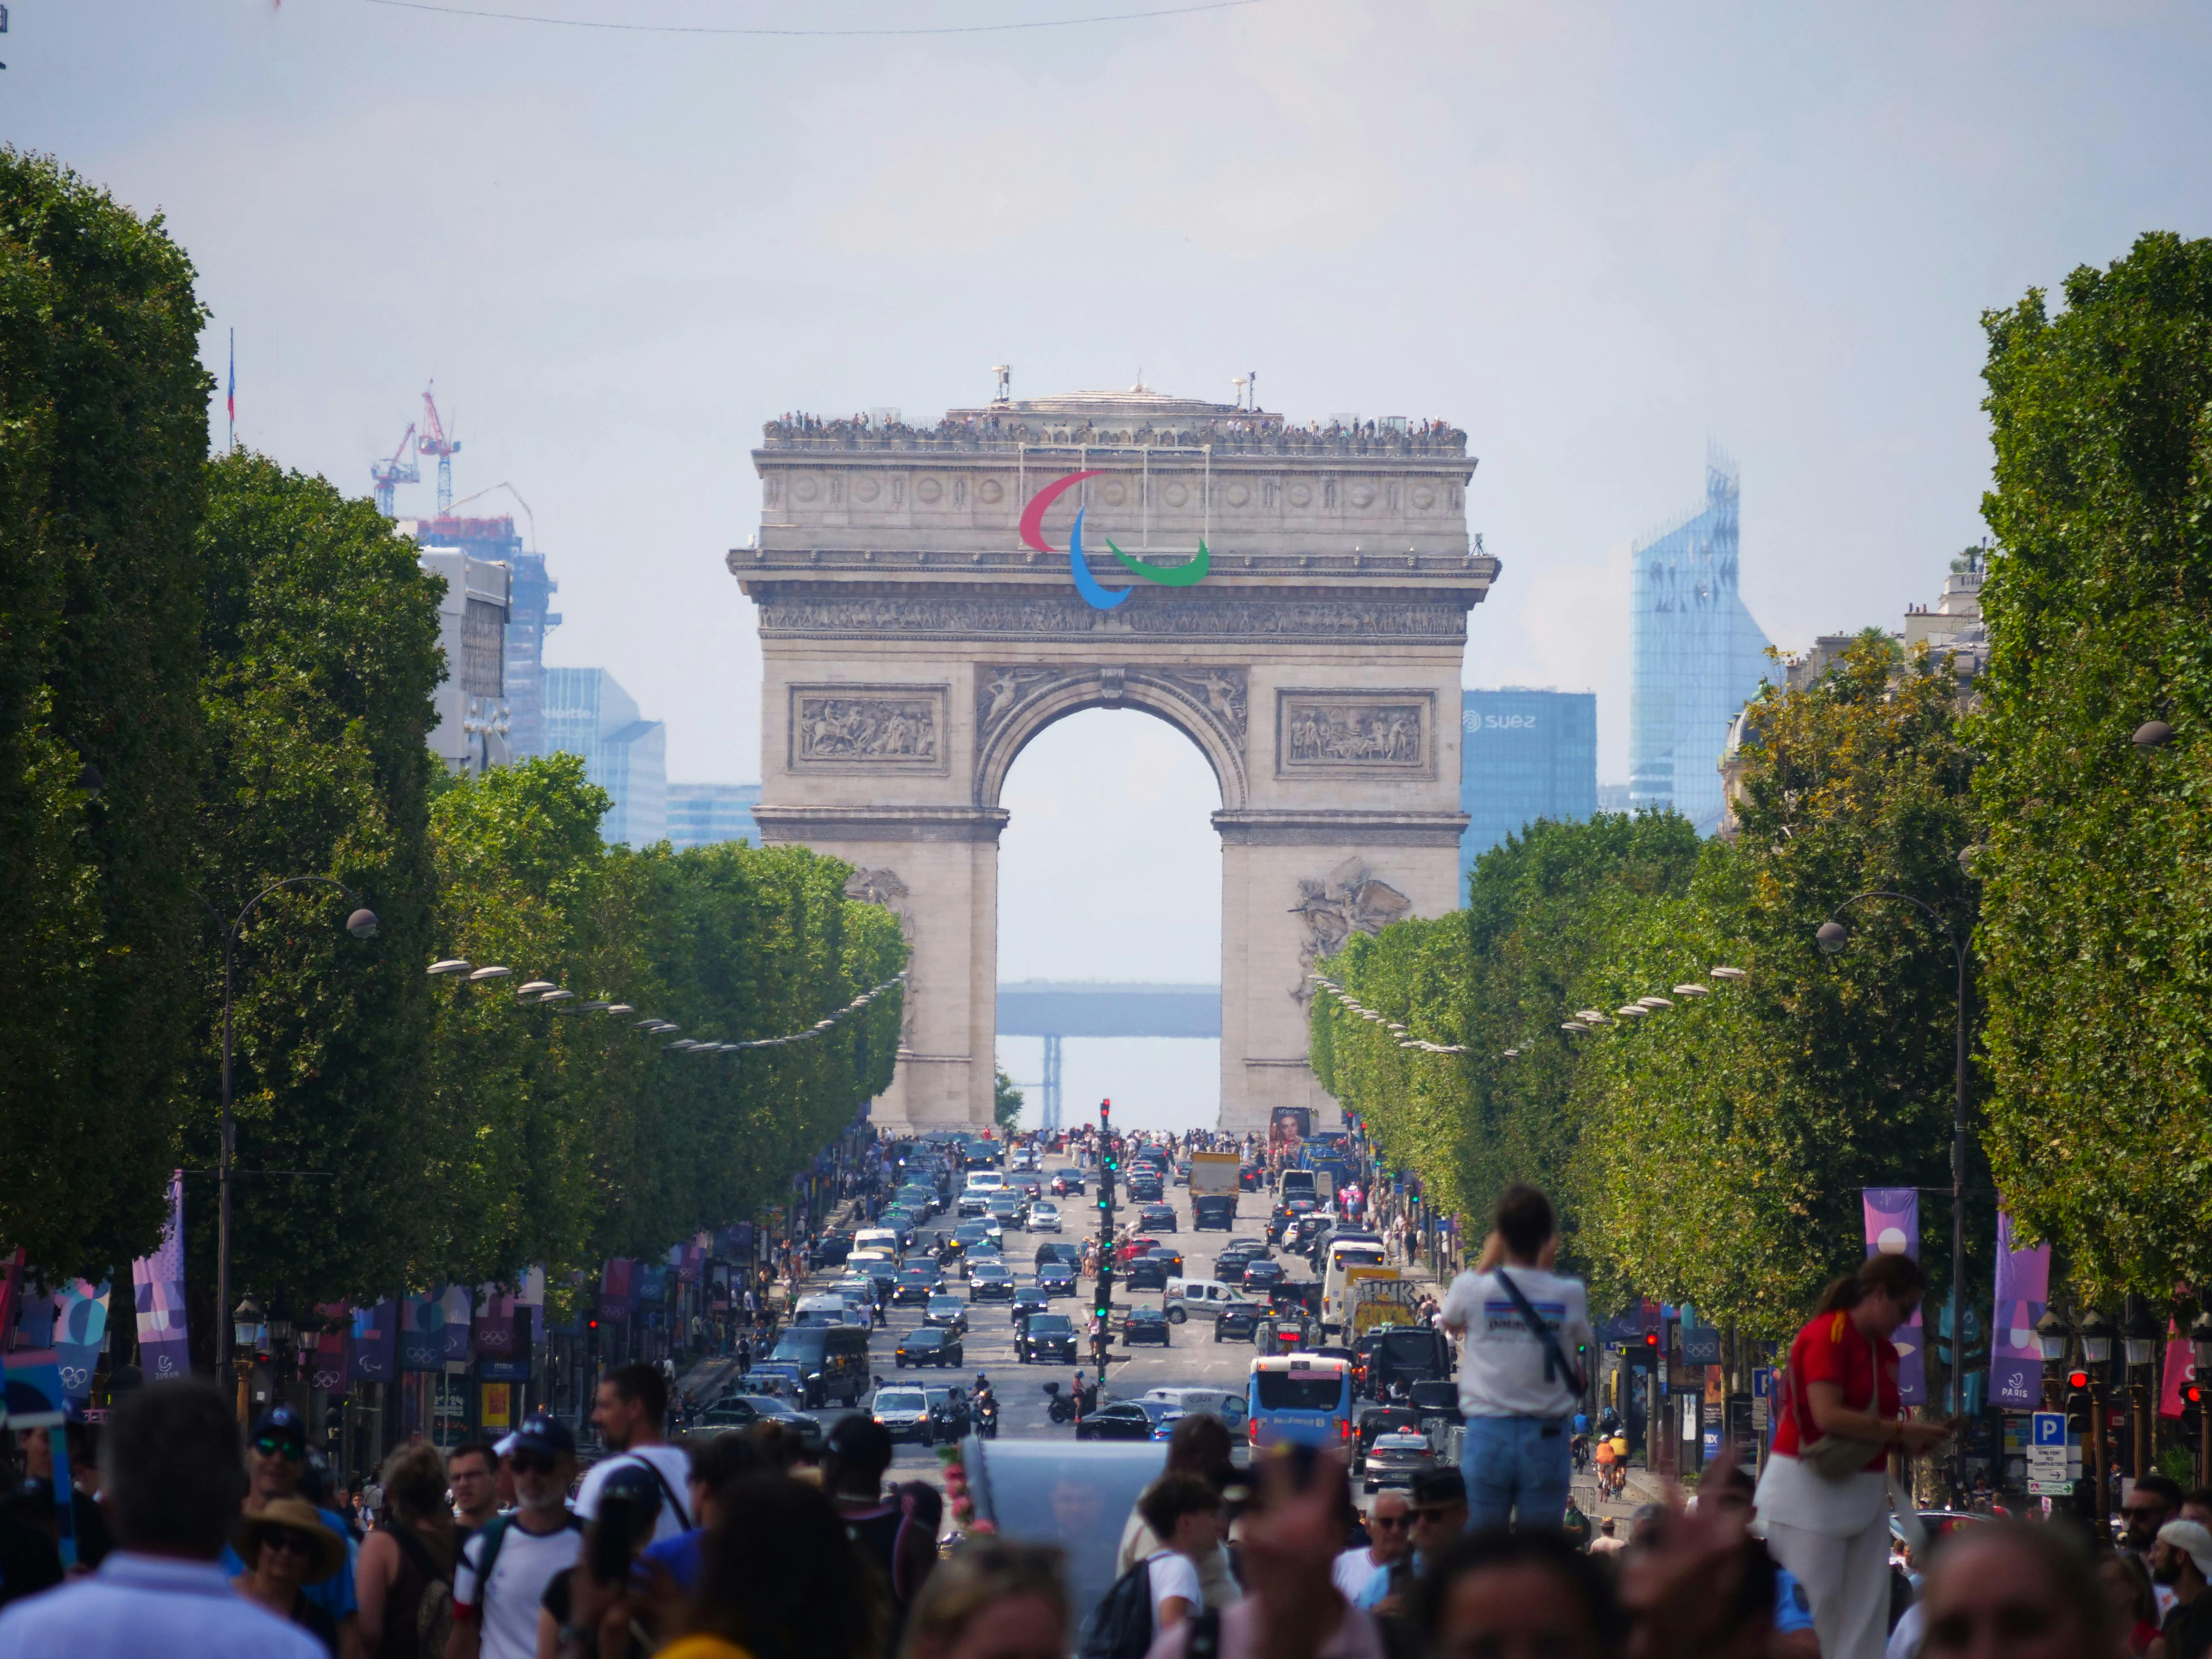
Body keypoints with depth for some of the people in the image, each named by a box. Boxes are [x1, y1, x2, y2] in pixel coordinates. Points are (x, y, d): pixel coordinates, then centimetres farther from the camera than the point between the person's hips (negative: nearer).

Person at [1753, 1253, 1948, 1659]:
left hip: (1864, 1492, 8)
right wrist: (1901, 1432, -17)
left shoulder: (1885, 1351, 12)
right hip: (1811, 1488, -8)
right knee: (1815, 1611, -6)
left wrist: (1911, 1441, -3)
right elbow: (1828, 1416, -22)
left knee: (1868, 1611, 4)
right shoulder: (1827, 1335, -13)